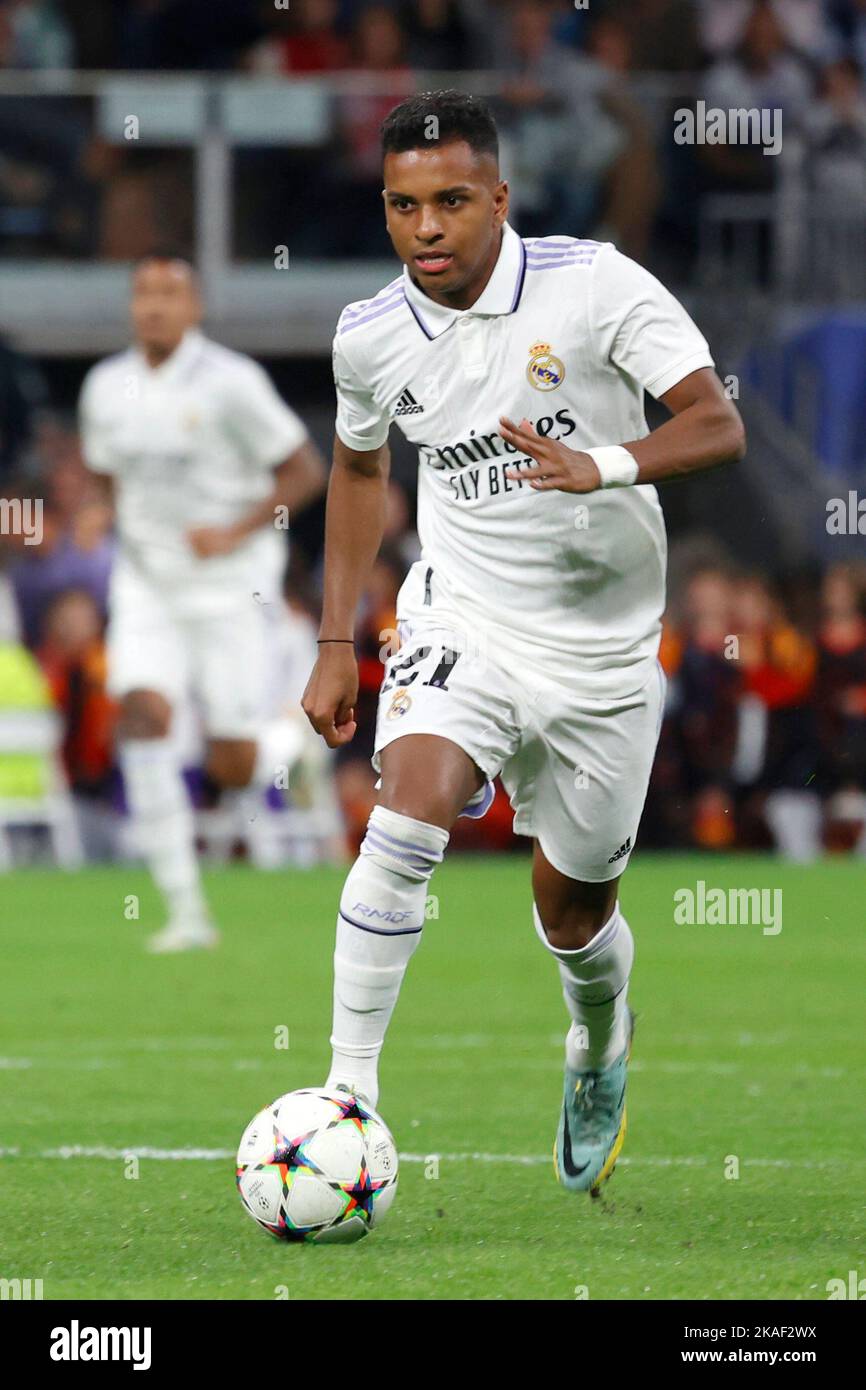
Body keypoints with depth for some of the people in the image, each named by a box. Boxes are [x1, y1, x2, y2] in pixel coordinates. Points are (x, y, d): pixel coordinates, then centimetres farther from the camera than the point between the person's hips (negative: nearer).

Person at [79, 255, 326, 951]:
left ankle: (294, 742, 35)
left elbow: (306, 469, -9)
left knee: (231, 768, -4)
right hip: (147, 589, 4)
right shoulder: (107, 386, 3)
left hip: (230, 587, -4)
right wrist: (140, 541, 7)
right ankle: (187, 911, -15)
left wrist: (236, 534, -19)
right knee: (144, 717, -19)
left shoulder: (231, 382, -13)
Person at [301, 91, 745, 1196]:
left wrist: (603, 465, -39)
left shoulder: (595, 287, -16)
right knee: (405, 827, -26)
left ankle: (600, 1050, 46)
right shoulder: (371, 337, -5)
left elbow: (717, 425, -20)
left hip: (602, 647, -1)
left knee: (573, 915, 12)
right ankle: (349, 1088, -22)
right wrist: (336, 643, 13)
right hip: (462, 621, 1)